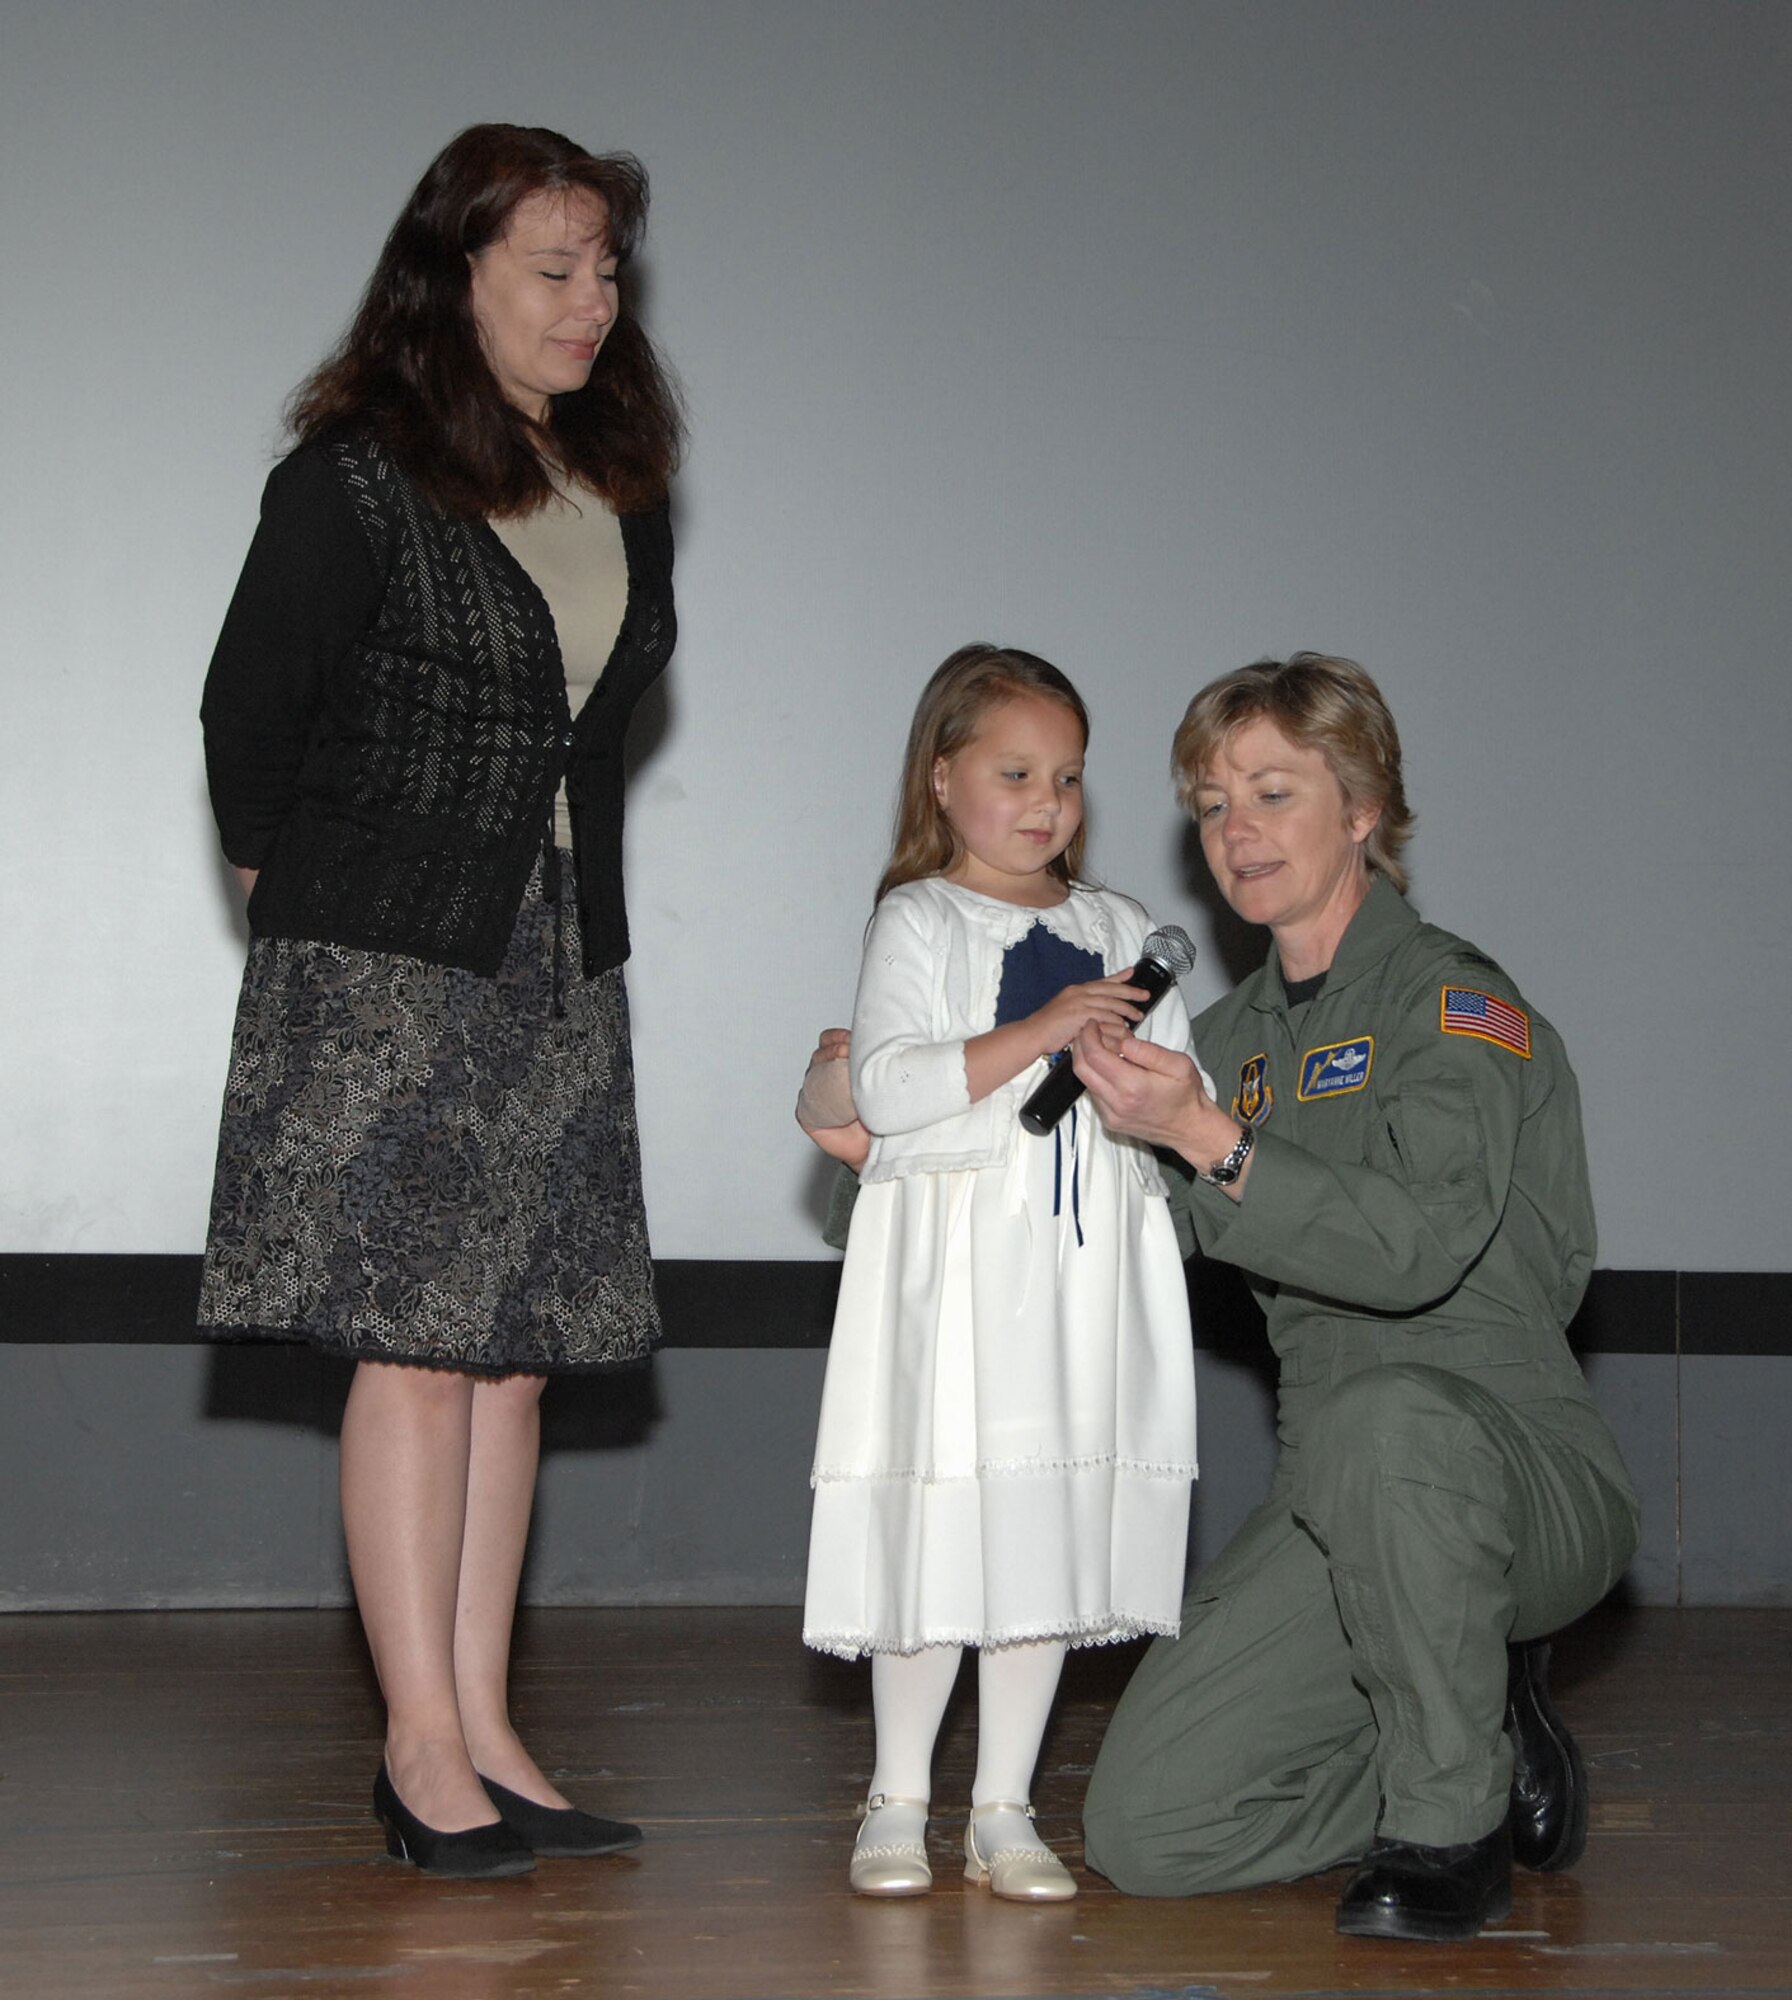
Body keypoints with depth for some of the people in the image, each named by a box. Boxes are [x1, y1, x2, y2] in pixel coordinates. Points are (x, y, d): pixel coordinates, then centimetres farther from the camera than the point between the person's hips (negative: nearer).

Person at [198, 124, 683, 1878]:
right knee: (415, 1346, -6)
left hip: (561, 960, 6)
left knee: (513, 1347, 5)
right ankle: (424, 1747, -1)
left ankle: (482, 1733, 10)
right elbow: (249, 714, -3)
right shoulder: (355, 482, -10)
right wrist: (302, 893, 7)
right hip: (385, 963, -6)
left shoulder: (620, 487, 10)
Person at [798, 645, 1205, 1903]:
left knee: (1056, 1534, 5)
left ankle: (1005, 1809, 14)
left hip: (1090, 1272, 5)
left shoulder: (1119, 930, 17)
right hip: (954, 1276, -4)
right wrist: (1040, 1033, -19)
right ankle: (899, 1803, 10)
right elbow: (888, 1091, -13)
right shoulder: (918, 924, 1)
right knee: (939, 1531, -4)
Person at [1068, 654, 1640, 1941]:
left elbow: (1418, 1243, -23)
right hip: (1343, 1509, 6)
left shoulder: (1457, 1002, -7)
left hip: (1520, 1476, -6)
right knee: (1144, 1826, -9)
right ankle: (1492, 1752, 14)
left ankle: (1453, 1829, -20)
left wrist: (1206, 1137, -29)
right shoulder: (1237, 1035, 14)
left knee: (1386, 1414, -42)